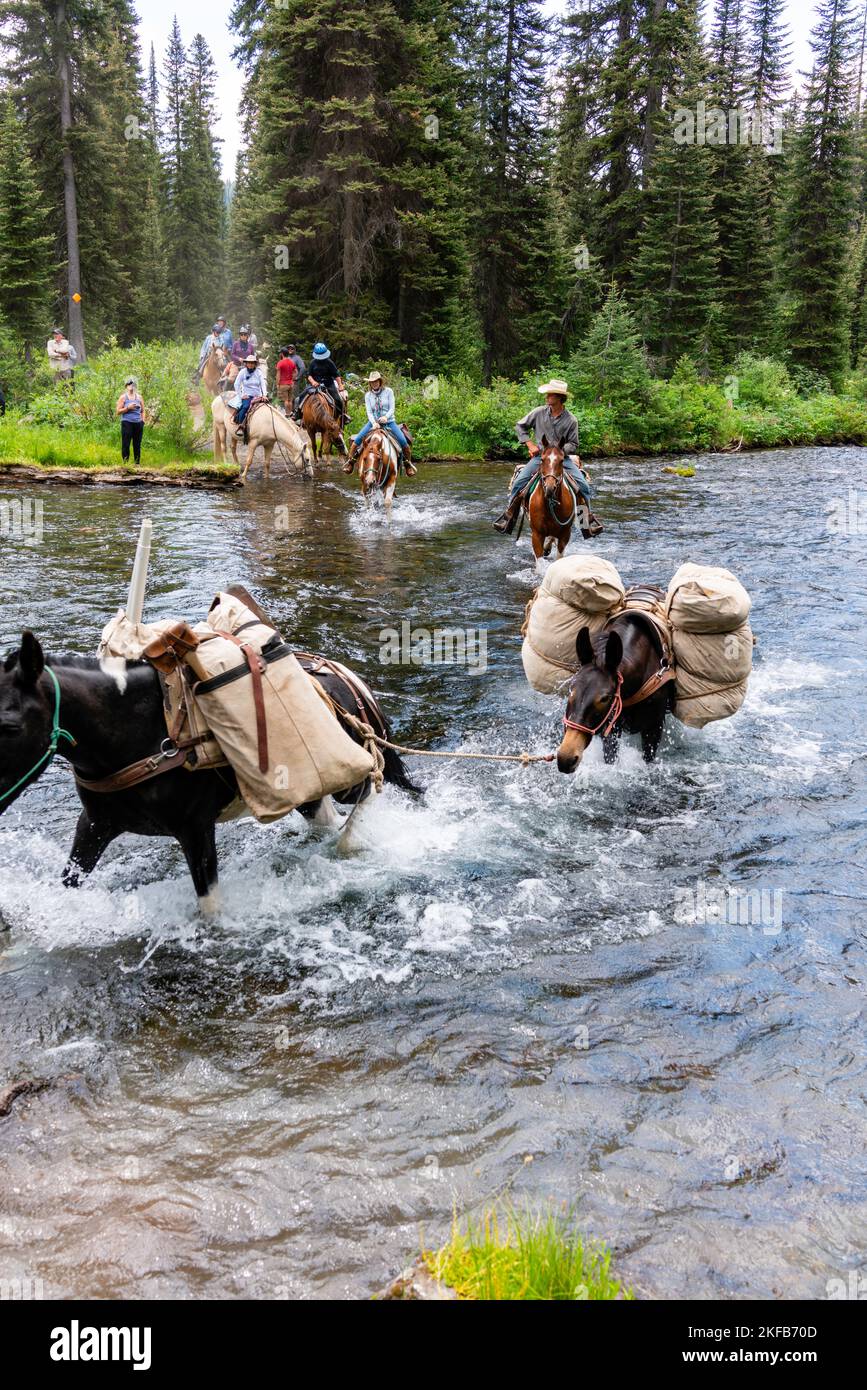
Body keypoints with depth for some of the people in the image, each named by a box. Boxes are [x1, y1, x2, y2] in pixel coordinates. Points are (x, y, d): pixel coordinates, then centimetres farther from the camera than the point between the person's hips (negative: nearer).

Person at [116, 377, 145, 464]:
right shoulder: (123, 397, 3)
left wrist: (143, 420, 4)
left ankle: (137, 463, 11)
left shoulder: (139, 397, 14)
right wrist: (128, 408, -13)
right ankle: (125, 463, -1)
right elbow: (118, 411, 0)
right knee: (126, 444, -6)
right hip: (127, 423, -3)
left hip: (138, 424, 3)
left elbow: (142, 411, 20)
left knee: (137, 445, 5)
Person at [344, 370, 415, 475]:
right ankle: (350, 461, 0)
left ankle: (408, 463, 4)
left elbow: (392, 409, -7)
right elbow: (369, 412, -4)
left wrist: (386, 417, -27)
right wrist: (374, 423, -23)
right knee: (357, 439, -17)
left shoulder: (388, 391, -2)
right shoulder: (368, 395, 3)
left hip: (389, 421, -1)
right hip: (373, 422, 1)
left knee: (403, 441, -19)